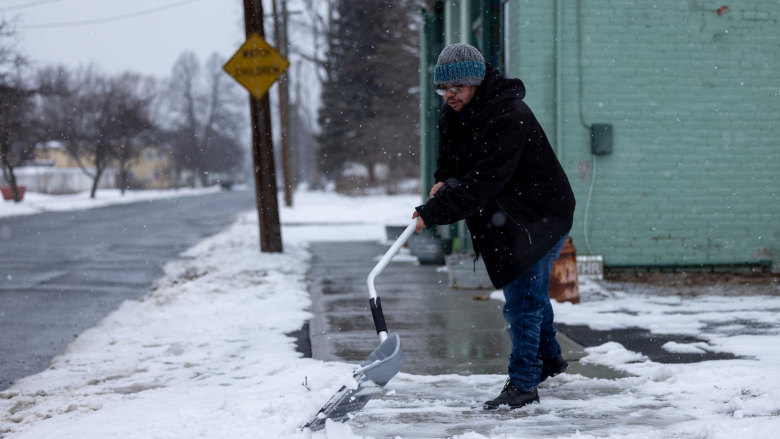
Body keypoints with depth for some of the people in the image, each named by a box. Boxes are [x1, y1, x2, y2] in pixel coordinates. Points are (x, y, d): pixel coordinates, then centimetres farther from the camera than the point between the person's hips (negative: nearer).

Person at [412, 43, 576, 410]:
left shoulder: (509, 116, -29)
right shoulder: (453, 117, 1)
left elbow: (485, 180, -34)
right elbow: (449, 160, 15)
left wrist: (433, 213, -35)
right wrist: (445, 181, -9)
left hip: (540, 215, -9)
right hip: (506, 217, 9)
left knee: (522, 297, -10)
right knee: (530, 292, 23)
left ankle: (523, 384, -2)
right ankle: (548, 358, 44)